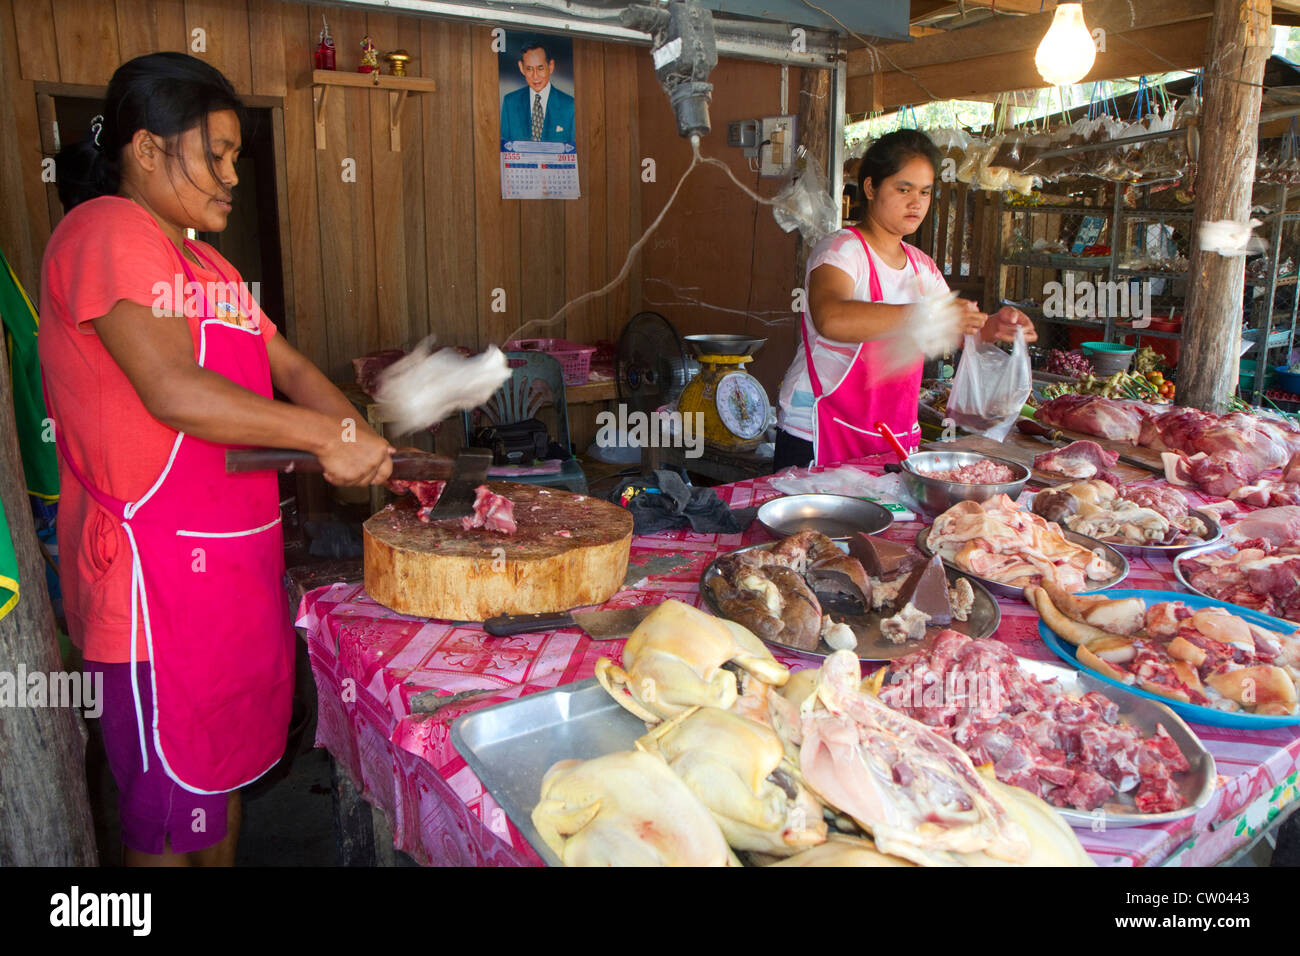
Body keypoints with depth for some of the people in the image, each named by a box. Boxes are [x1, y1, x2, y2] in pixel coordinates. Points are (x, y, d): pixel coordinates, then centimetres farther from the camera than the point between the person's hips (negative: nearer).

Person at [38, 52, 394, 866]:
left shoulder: (208, 266, 18)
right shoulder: (107, 231, -12)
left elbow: (289, 368, 15)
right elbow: (174, 392, -22)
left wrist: (367, 448, 0)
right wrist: (328, 436, -17)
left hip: (235, 554, 9)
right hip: (159, 576, -9)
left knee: (225, 769, 21)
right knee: (170, 814, 5)